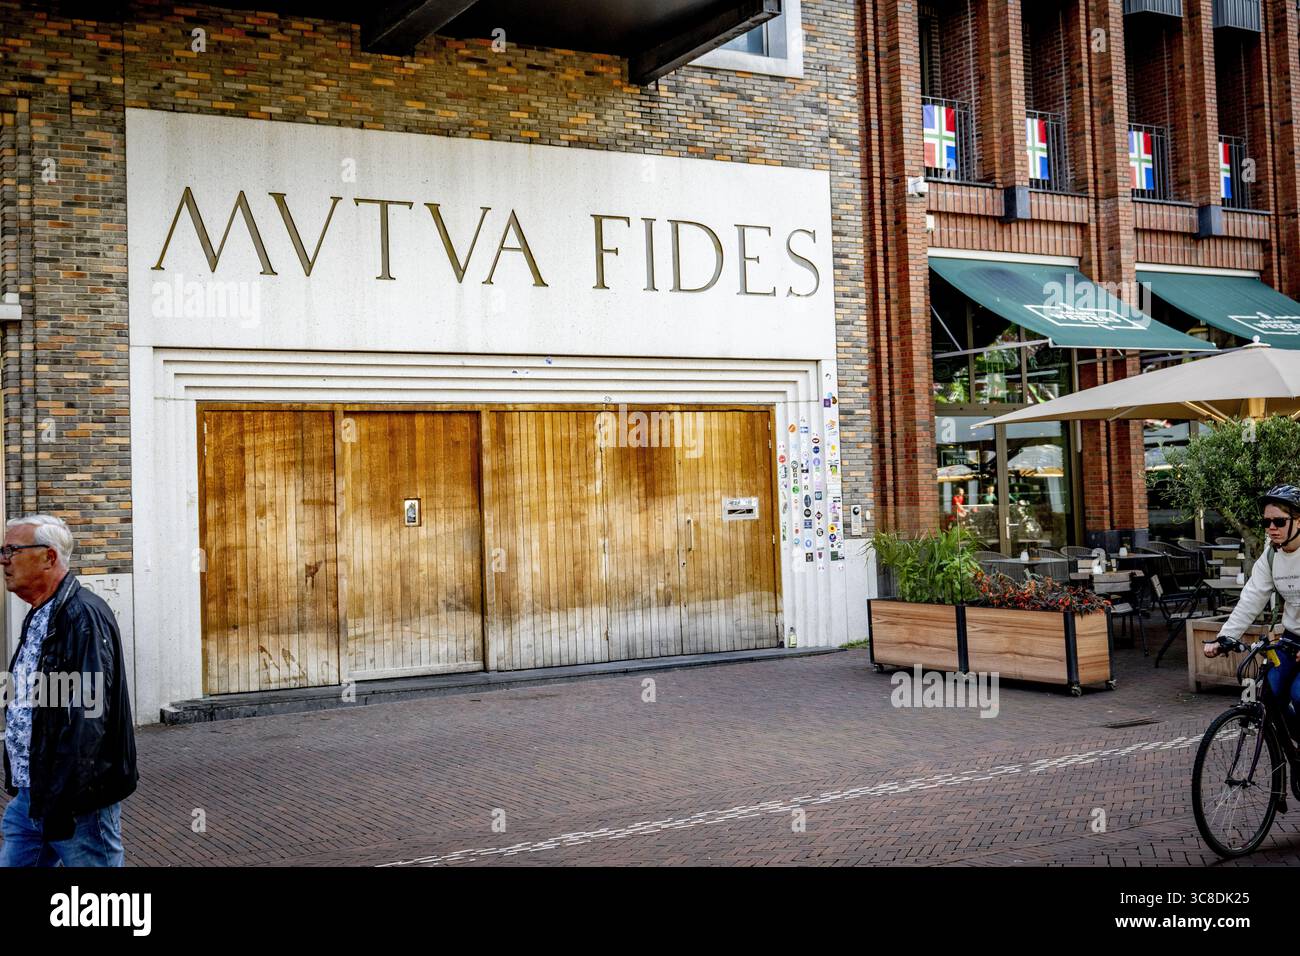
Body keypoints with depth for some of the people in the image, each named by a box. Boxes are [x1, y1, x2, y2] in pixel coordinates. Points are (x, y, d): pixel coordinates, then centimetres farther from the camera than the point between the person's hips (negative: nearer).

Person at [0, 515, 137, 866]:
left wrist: (61, 803, -24)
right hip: (29, 796, 9)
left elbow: (88, 716, -24)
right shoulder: (38, 617, 15)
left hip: (77, 803, -9)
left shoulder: (84, 616, -17)